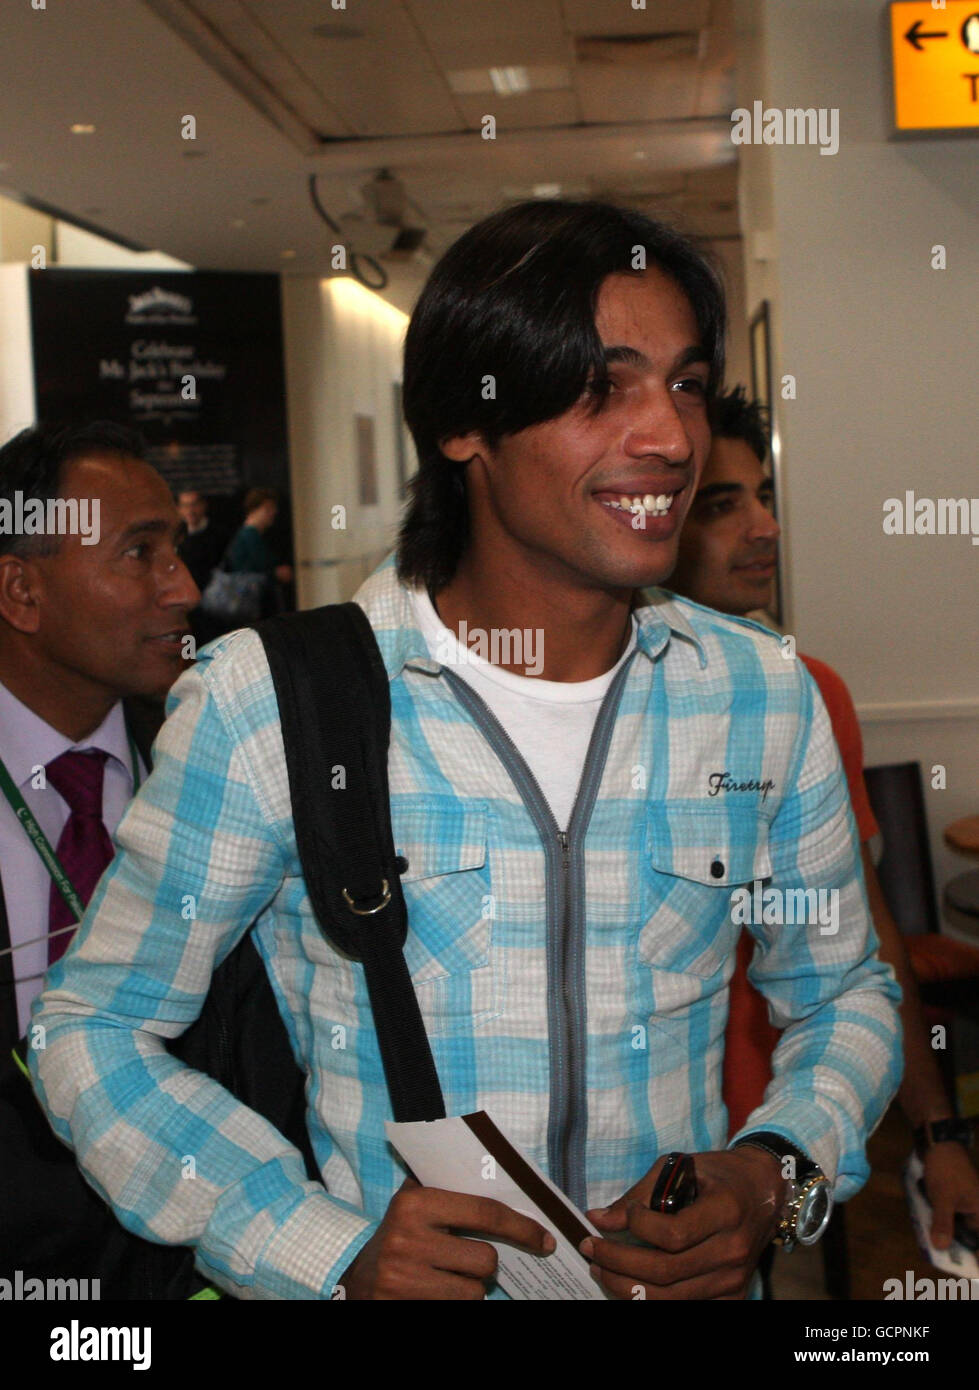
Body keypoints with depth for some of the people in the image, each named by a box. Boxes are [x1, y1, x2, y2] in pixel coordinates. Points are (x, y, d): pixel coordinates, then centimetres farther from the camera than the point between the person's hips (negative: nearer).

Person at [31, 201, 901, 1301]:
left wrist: (776, 1174, -7)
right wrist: (332, 1251, -14)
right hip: (380, 1285, -1)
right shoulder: (261, 705, -10)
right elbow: (91, 1028, -3)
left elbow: (845, 992, 11)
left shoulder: (763, 697, 0)